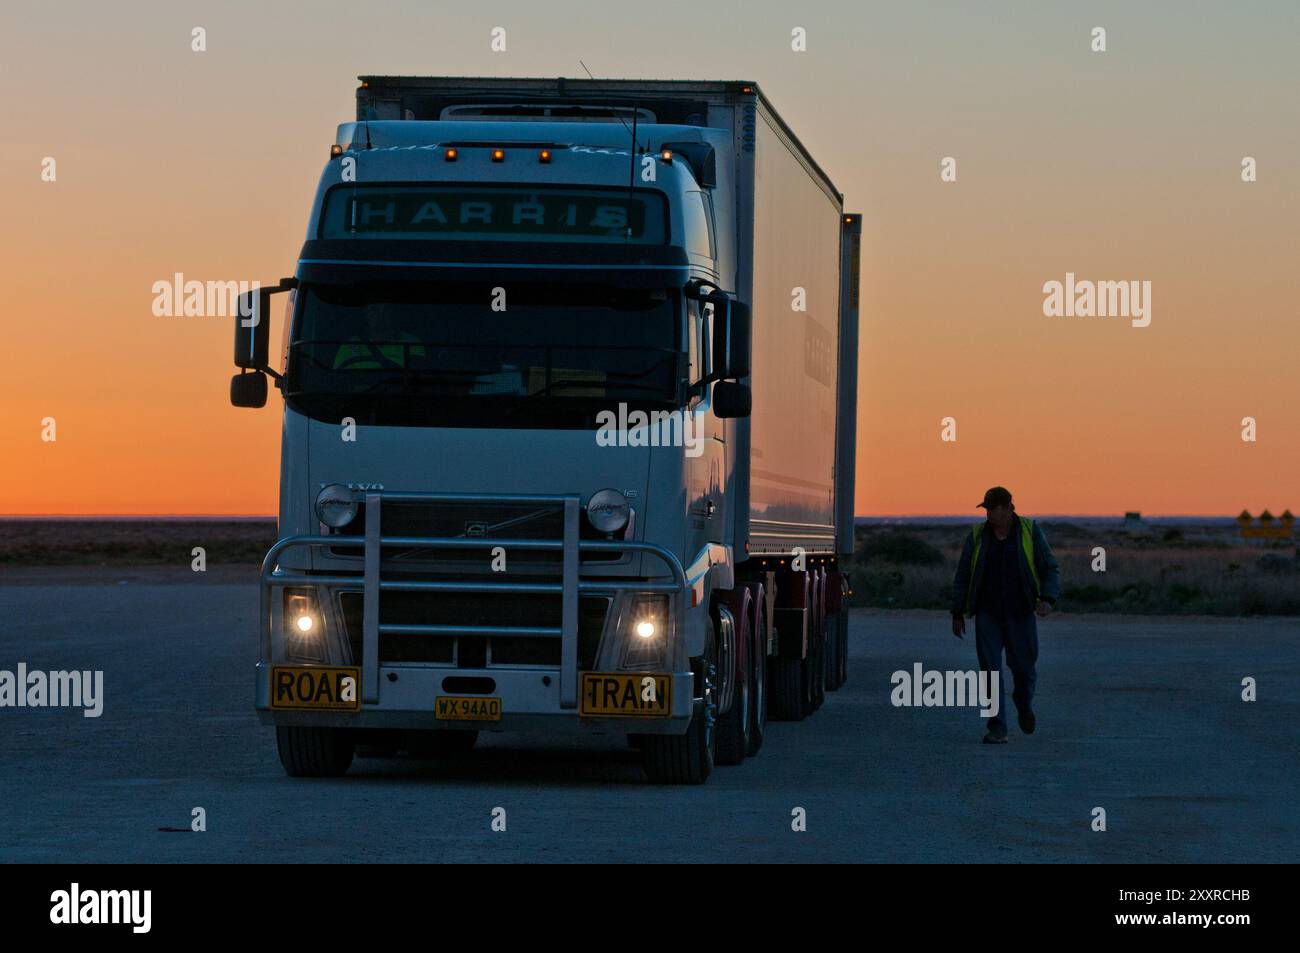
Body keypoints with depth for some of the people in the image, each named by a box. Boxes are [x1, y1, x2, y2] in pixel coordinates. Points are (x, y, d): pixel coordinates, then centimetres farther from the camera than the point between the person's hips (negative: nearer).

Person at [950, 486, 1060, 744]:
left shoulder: (1030, 532, -2)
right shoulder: (977, 535, 2)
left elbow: (1049, 569, -3)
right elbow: (962, 576, 8)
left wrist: (1047, 599, -20)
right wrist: (957, 614, 6)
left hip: (1020, 615, -1)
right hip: (987, 614, 1)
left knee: (1024, 669, 7)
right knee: (990, 671, -8)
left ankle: (1024, 705, 39)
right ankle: (997, 729, -5)